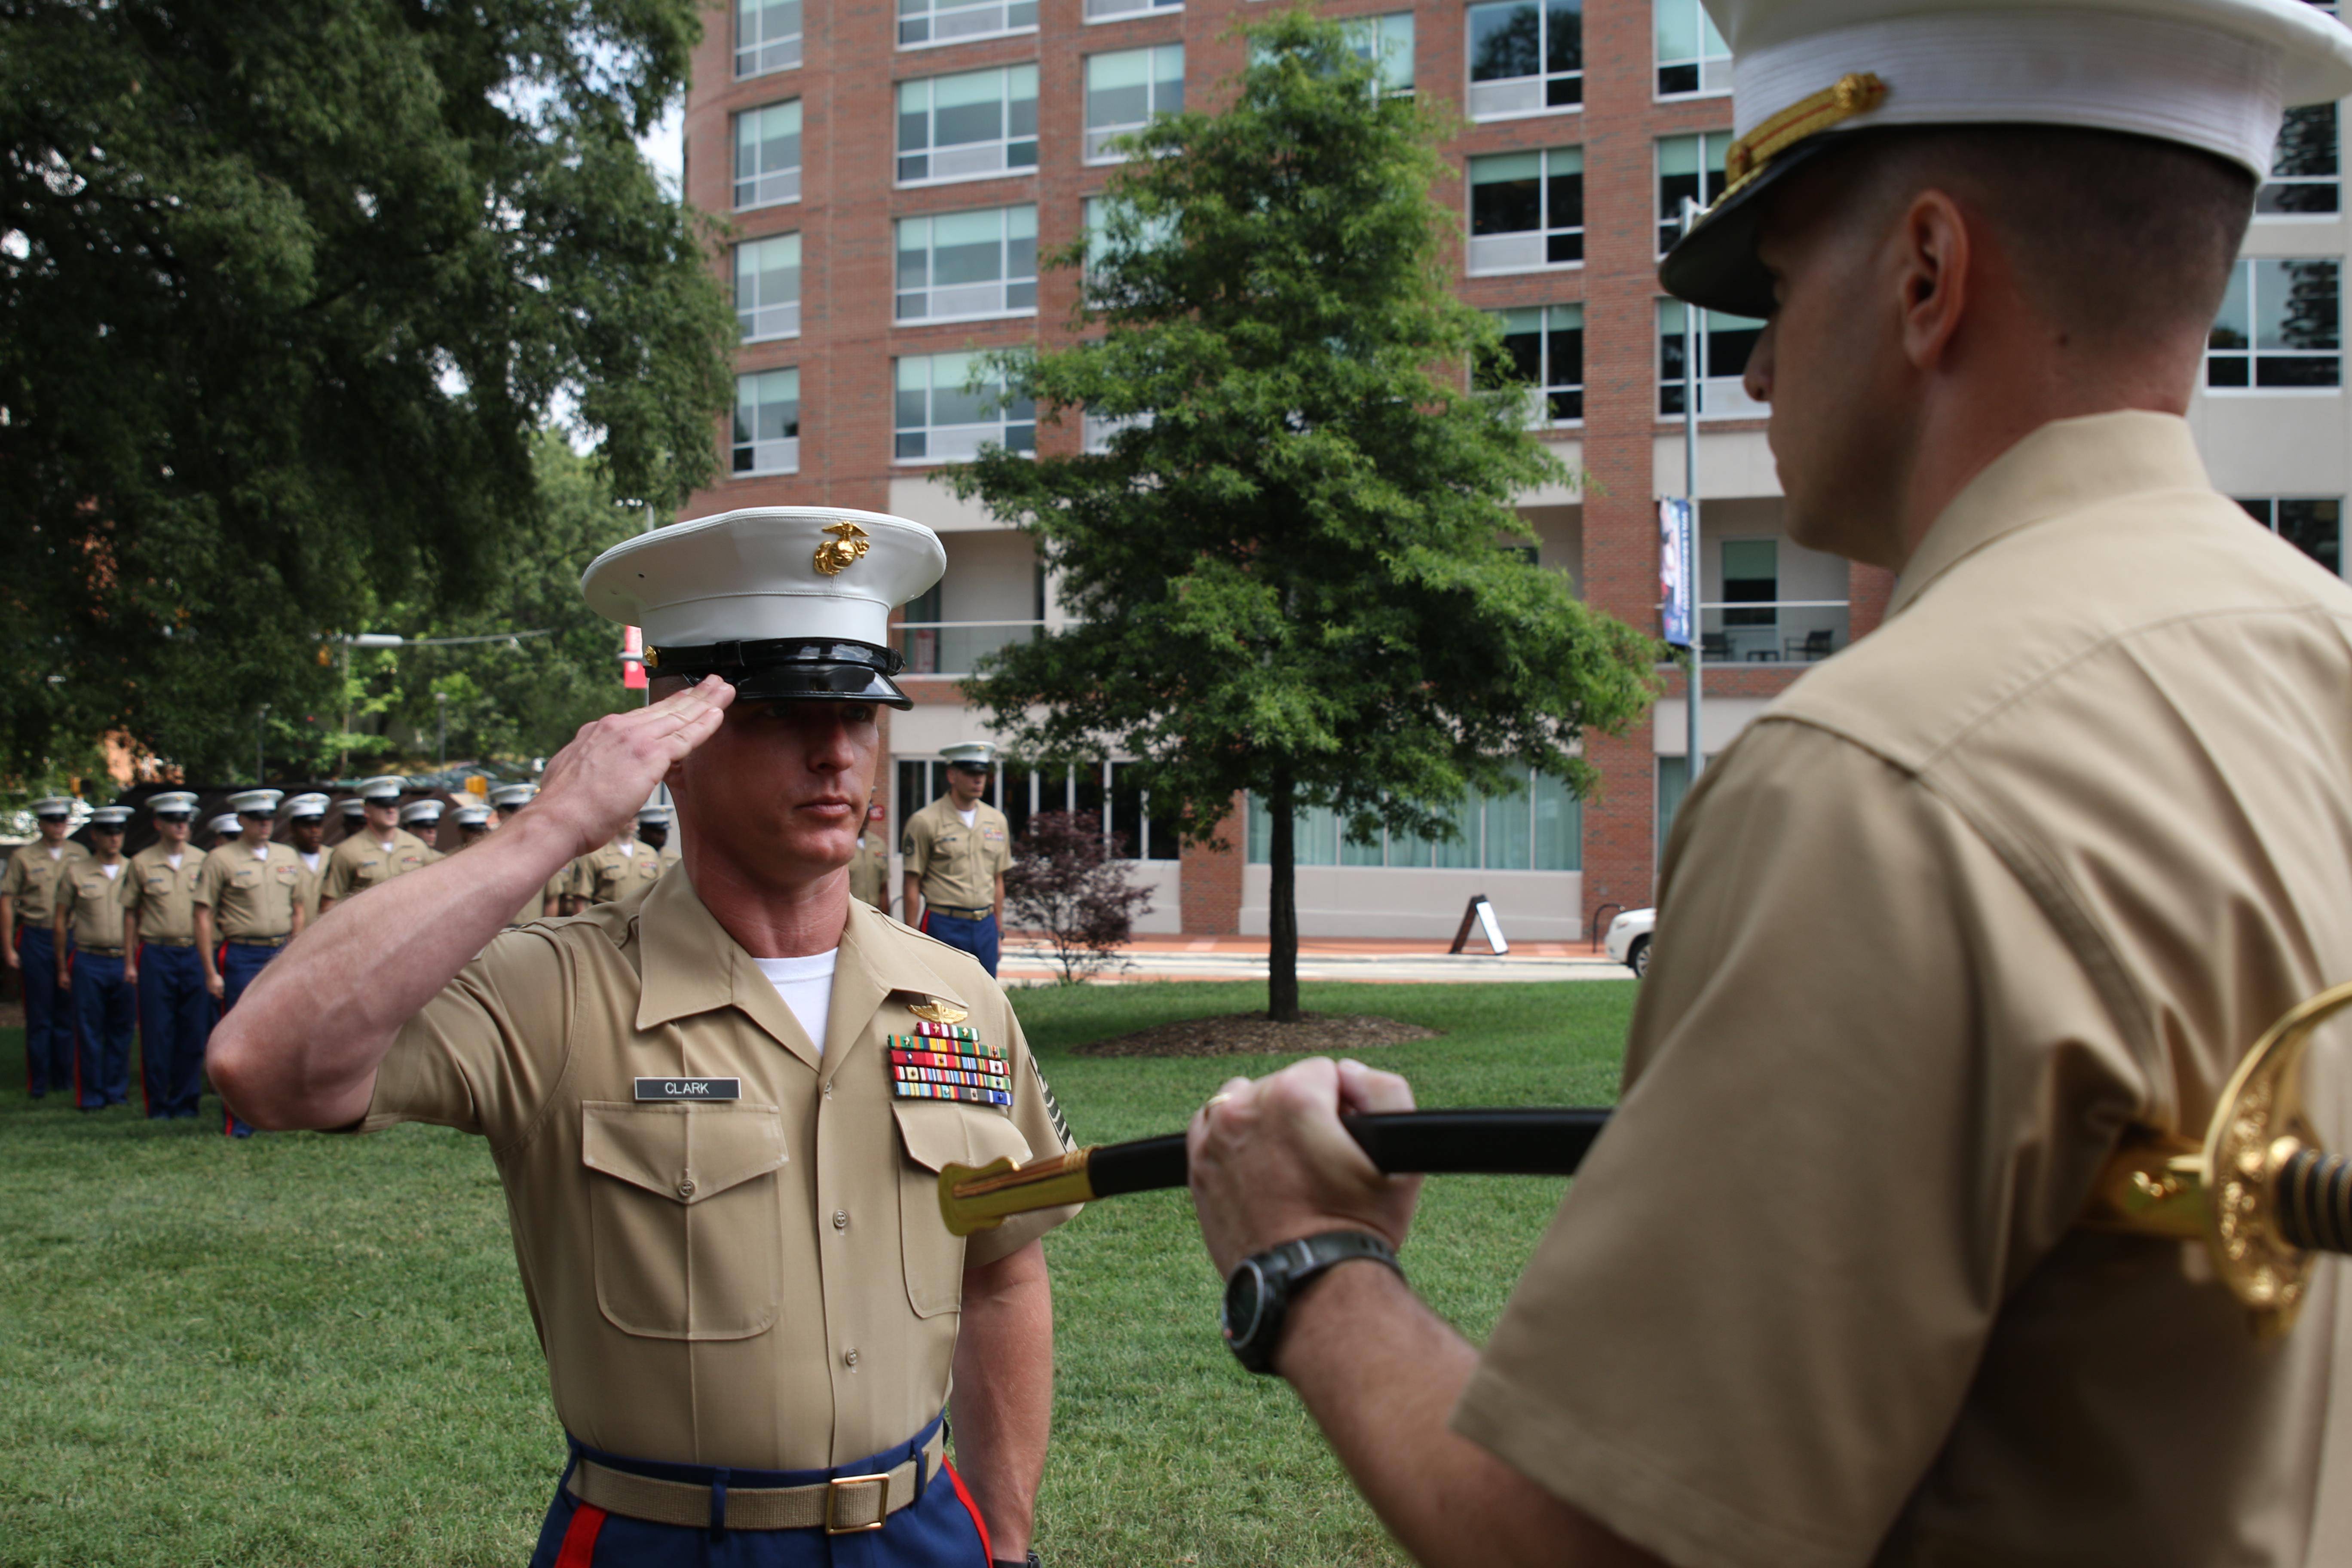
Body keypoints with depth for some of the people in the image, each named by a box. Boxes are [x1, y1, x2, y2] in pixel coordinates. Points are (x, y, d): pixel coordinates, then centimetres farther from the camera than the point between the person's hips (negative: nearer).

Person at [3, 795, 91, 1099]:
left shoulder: (81, 855, 7)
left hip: (73, 940, 2)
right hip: (37, 940, -2)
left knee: (68, 1013, 6)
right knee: (39, 1015, 1)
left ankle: (66, 1076, 15)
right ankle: (38, 1083, 7)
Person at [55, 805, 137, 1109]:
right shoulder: (76, 873, 3)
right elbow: (60, 921, 7)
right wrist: (62, 968, 4)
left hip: (126, 963, 1)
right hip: (89, 963, -1)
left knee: (122, 1031, 6)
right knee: (89, 1032, 2)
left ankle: (117, 1091, 17)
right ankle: (91, 1095, 11)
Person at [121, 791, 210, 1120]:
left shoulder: (202, 862, 7)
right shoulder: (142, 864, 3)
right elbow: (130, 913, 7)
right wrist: (130, 962, 4)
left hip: (195, 954, 2)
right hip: (157, 956, -1)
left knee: (194, 1033, 3)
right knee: (157, 1034, 1)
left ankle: (185, 1101, 13)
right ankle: (158, 1104, 10)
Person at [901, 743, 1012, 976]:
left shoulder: (997, 821, 11)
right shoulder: (925, 822, -5)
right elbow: (912, 883, -4)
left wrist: (999, 931, 15)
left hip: (985, 926, 5)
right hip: (944, 924, -5)